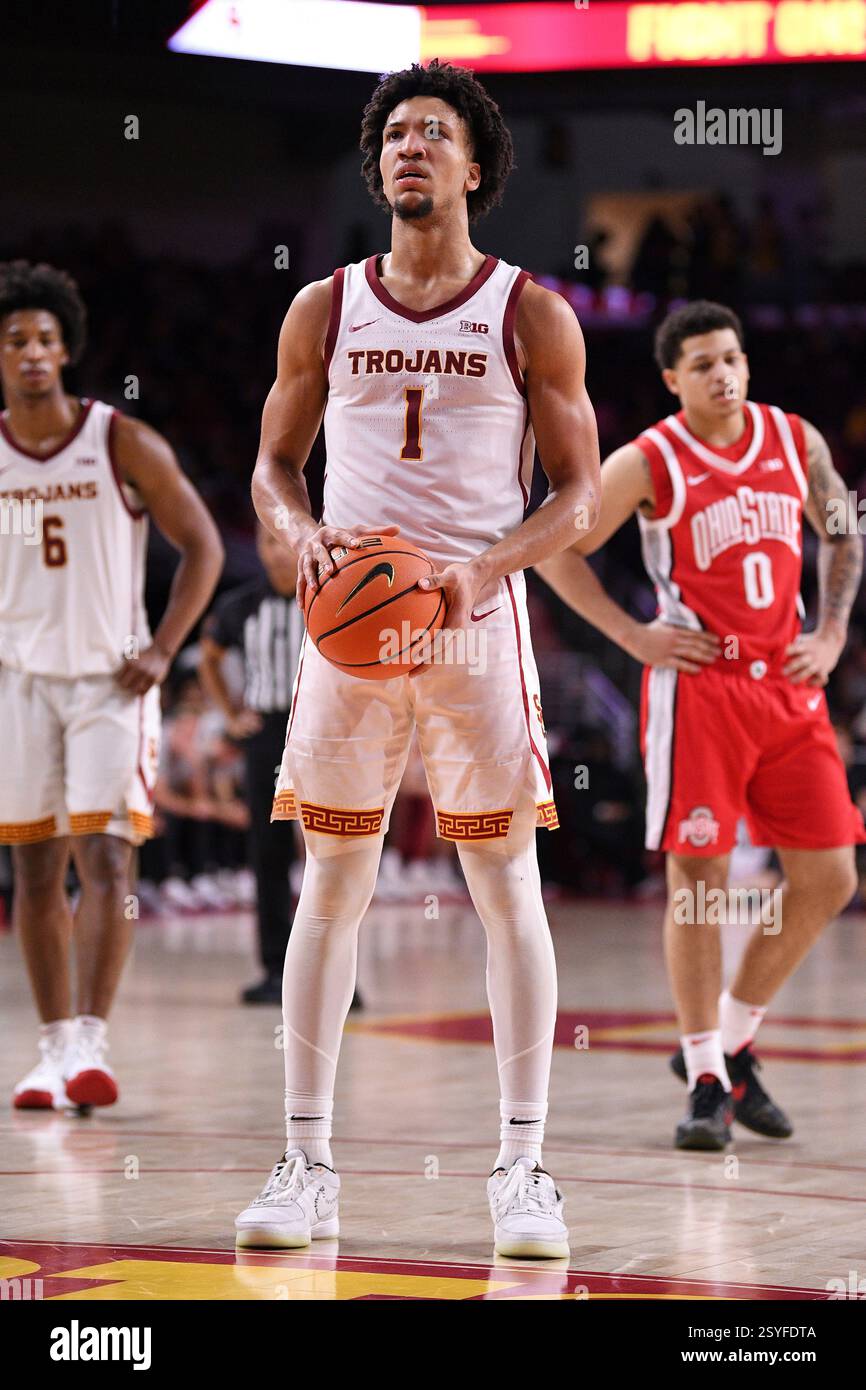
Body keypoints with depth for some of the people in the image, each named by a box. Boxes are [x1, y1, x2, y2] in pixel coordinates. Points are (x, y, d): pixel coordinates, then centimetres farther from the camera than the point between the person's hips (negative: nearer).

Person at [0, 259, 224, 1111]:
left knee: (104, 857, -12)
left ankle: (91, 1043, -14)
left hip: (109, 680, -3)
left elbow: (202, 546, -2)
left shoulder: (124, 445, -8)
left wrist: (162, 650, -10)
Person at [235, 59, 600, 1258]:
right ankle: (308, 1164, 9)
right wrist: (303, 536, -10)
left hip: (478, 616, -2)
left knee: (507, 882, -2)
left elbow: (579, 493, 1)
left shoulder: (532, 316, 1)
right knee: (331, 883, 3)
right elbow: (274, 466, 13)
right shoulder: (325, 311, 8)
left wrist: (485, 570, -16)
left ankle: (523, 1165, 3)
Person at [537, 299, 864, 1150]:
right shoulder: (648, 464, -7)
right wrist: (633, 635, -7)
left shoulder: (797, 442, 4)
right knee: (698, 879, -6)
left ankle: (731, 1041, 18)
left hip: (786, 684, 5)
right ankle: (706, 1081, 2)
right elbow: (558, 552, 0)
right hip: (698, 685, -5)